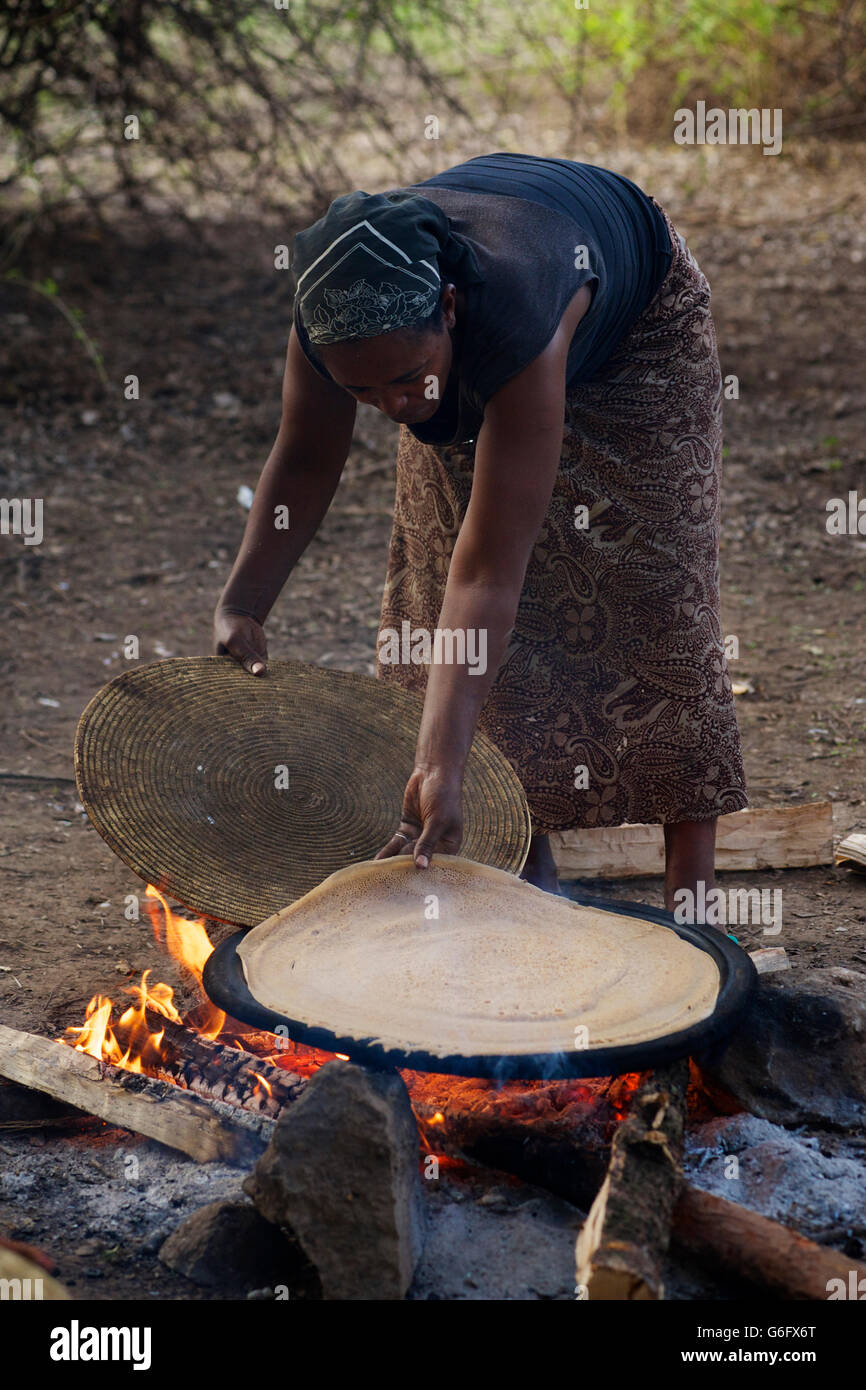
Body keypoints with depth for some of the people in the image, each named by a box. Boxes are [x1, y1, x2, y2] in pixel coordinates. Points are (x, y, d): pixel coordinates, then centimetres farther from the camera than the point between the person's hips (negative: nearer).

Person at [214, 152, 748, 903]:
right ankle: (530, 863, 9)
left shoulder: (518, 316, -49)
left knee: (655, 588, -8)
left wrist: (442, 767, -54)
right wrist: (242, 605, -21)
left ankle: (691, 891, -1)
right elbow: (304, 463, -13)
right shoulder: (335, 313, -34)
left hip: (636, 317, -5)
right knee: (437, 587, -2)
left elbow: (490, 573, -50)